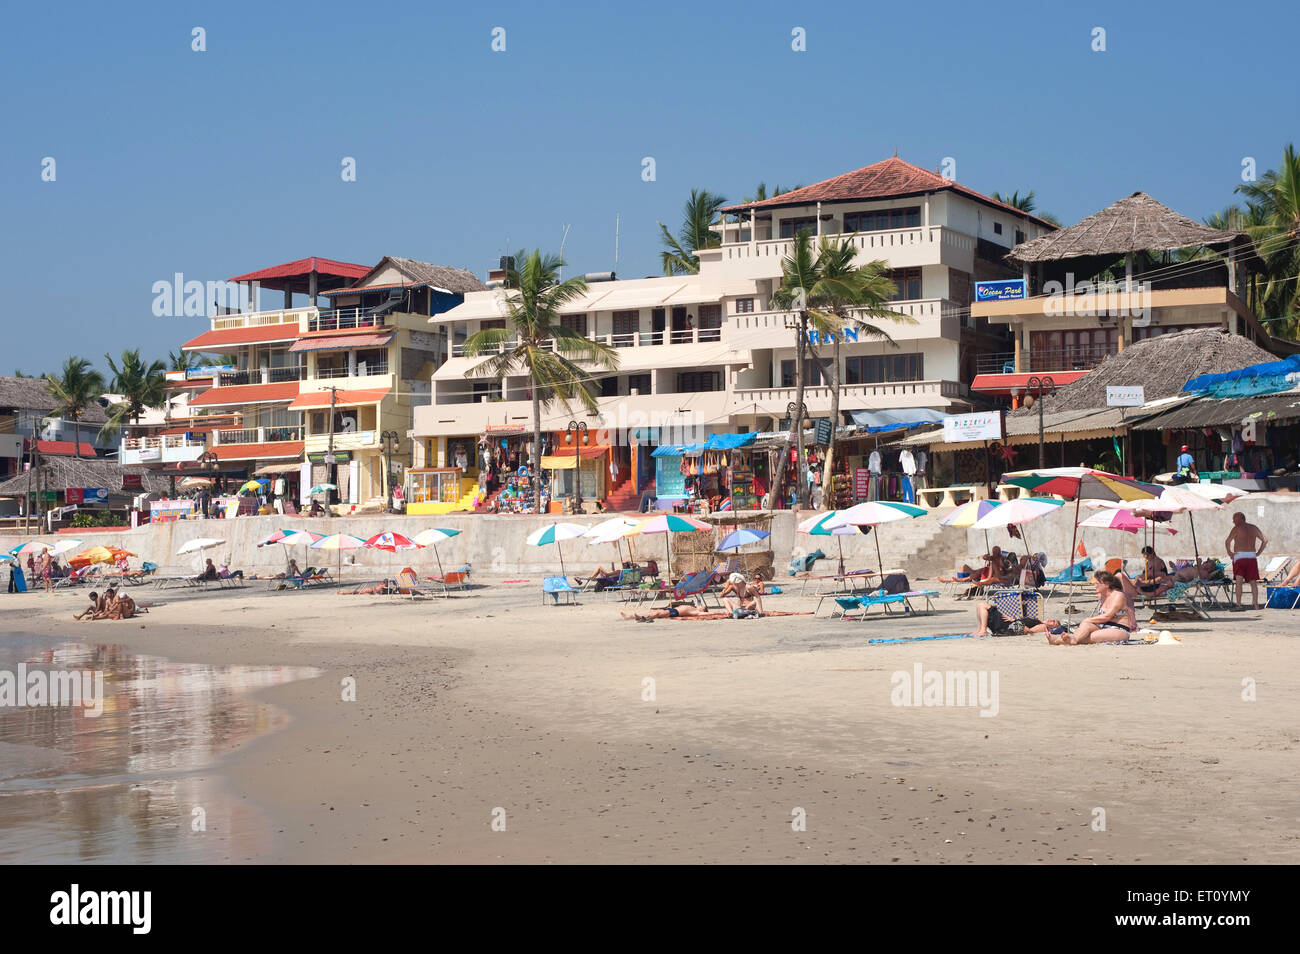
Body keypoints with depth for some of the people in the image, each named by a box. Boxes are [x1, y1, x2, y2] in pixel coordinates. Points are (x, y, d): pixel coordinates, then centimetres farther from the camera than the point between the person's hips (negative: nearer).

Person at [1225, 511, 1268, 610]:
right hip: (1252, 556, 5)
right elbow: (1265, 540, 16)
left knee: (1239, 581, -10)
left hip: (1239, 556, -5)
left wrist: (1229, 552, -1)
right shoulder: (1253, 528, 14)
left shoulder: (1237, 528, -4)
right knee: (1253, 582, 11)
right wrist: (1258, 552, 14)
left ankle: (1239, 604, -18)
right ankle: (1256, 604, 12)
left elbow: (1227, 541, -14)